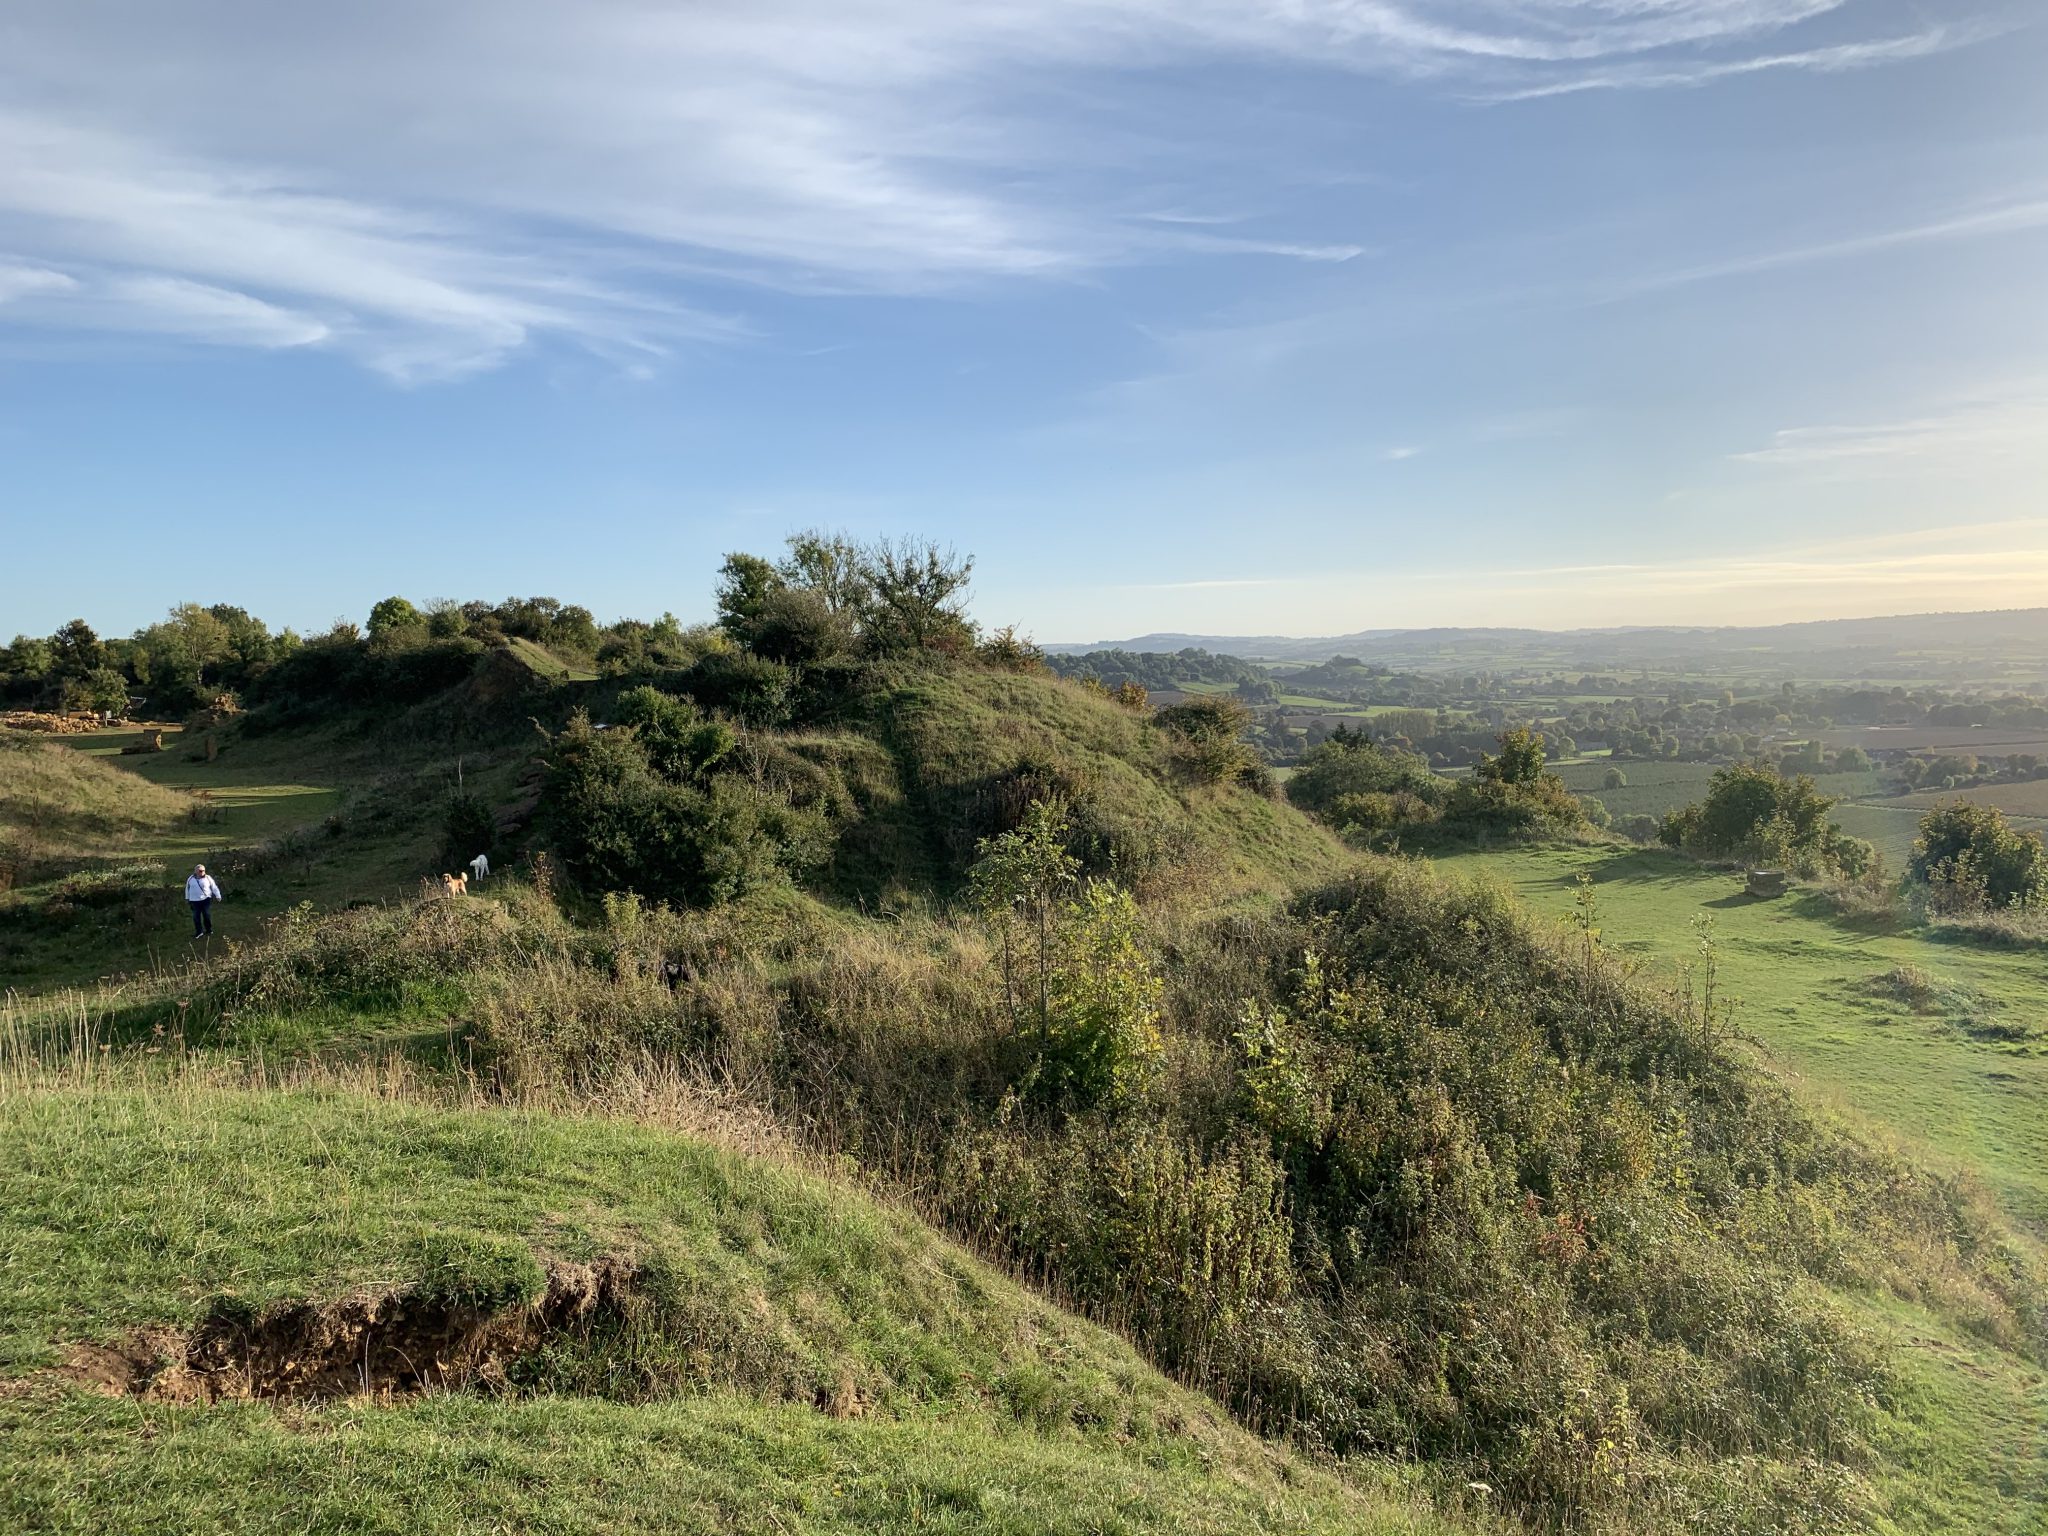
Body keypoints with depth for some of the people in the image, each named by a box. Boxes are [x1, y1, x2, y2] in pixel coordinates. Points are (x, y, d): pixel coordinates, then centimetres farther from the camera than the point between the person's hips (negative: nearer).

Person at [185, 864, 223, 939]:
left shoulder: (208, 878, -1)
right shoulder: (190, 879, 6)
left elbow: (214, 888, 2)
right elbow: (187, 888, 19)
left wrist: (218, 896, -1)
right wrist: (187, 898, 23)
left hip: (206, 899, -2)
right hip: (195, 901, 2)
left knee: (207, 915, -2)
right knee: (196, 916, 3)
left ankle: (209, 930, 12)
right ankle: (199, 932, 12)